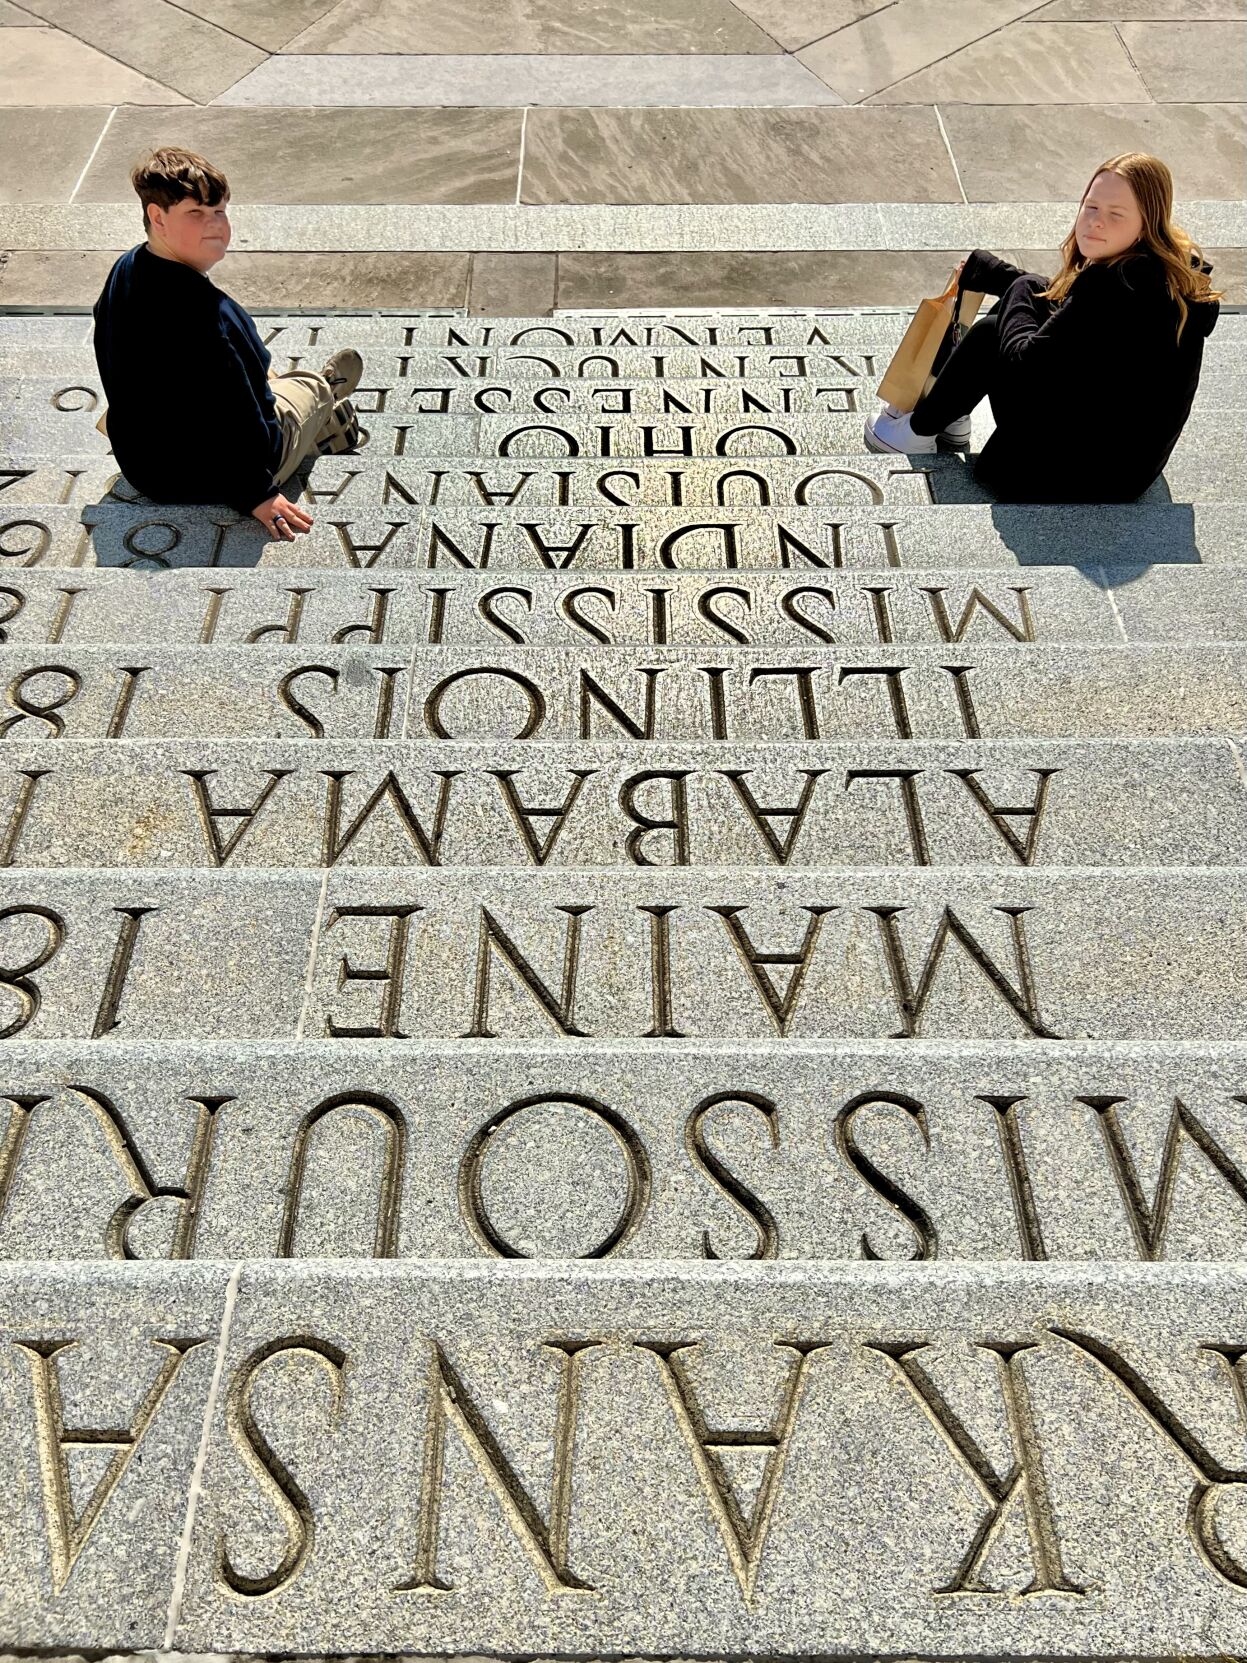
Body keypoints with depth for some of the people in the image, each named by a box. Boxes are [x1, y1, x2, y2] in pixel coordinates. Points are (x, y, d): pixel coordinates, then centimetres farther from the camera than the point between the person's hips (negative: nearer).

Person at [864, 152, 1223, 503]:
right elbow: (1061, 299, 19)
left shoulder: (1114, 288, -28)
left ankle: (919, 432, 15)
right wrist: (987, 270, 22)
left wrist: (1019, 293, -2)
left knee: (991, 334, -2)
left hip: (1091, 473, -10)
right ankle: (951, 421, 26)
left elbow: (1026, 364, -21)